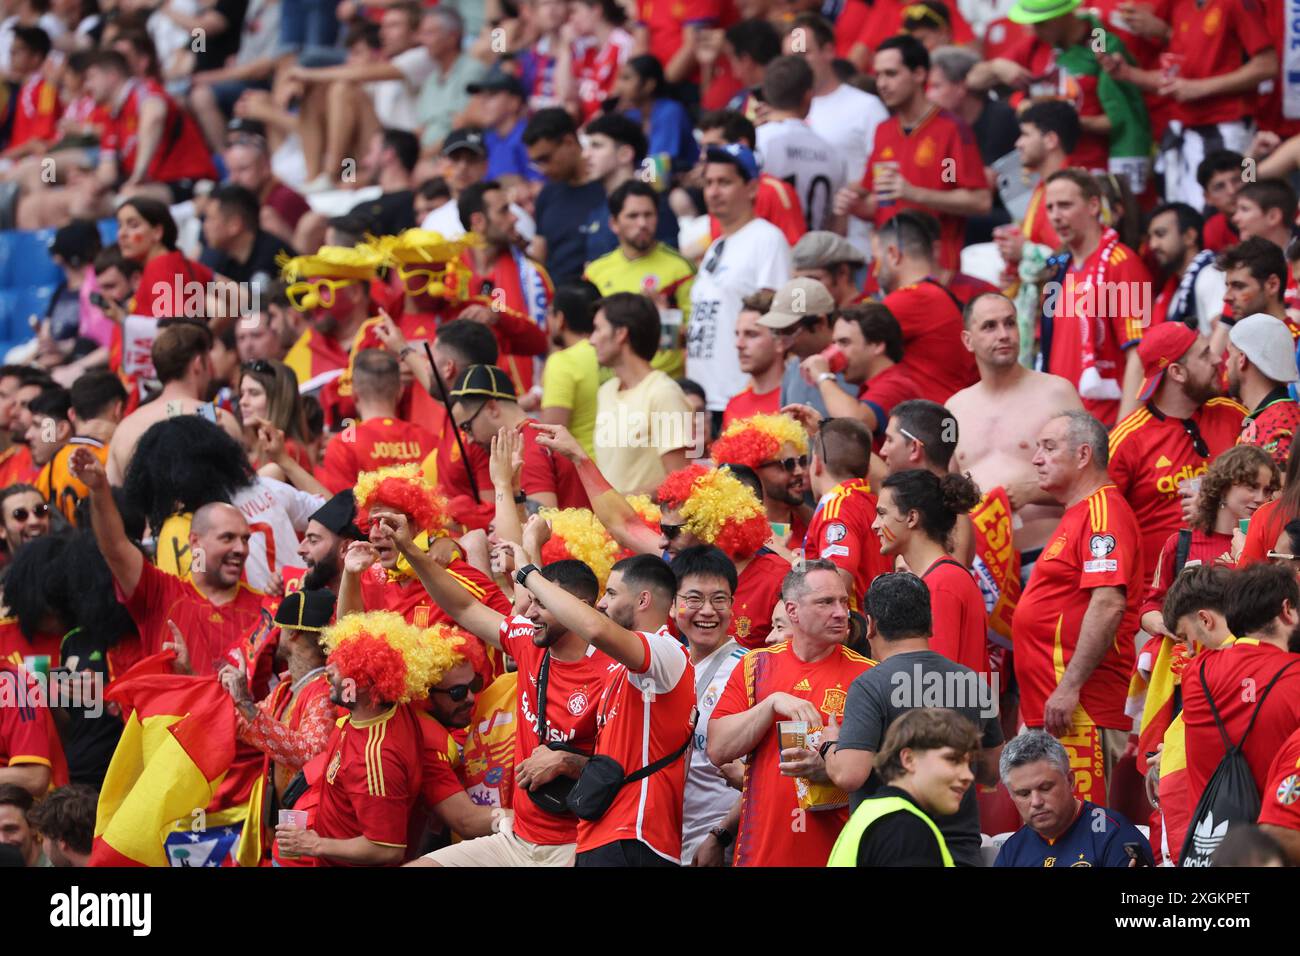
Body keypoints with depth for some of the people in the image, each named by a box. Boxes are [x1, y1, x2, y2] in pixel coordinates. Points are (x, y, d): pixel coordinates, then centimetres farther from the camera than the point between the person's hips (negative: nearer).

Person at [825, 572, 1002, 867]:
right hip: (962, 851, 5)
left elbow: (849, 775, -20)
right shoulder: (975, 682, 5)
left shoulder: (869, 687, -13)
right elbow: (992, 771, 16)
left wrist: (829, 749, 0)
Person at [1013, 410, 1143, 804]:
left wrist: (1070, 688, -25)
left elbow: (1108, 605, -23)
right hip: (1047, 706, 11)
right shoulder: (1078, 515, 22)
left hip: (1079, 711, -11)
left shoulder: (1103, 512, -11)